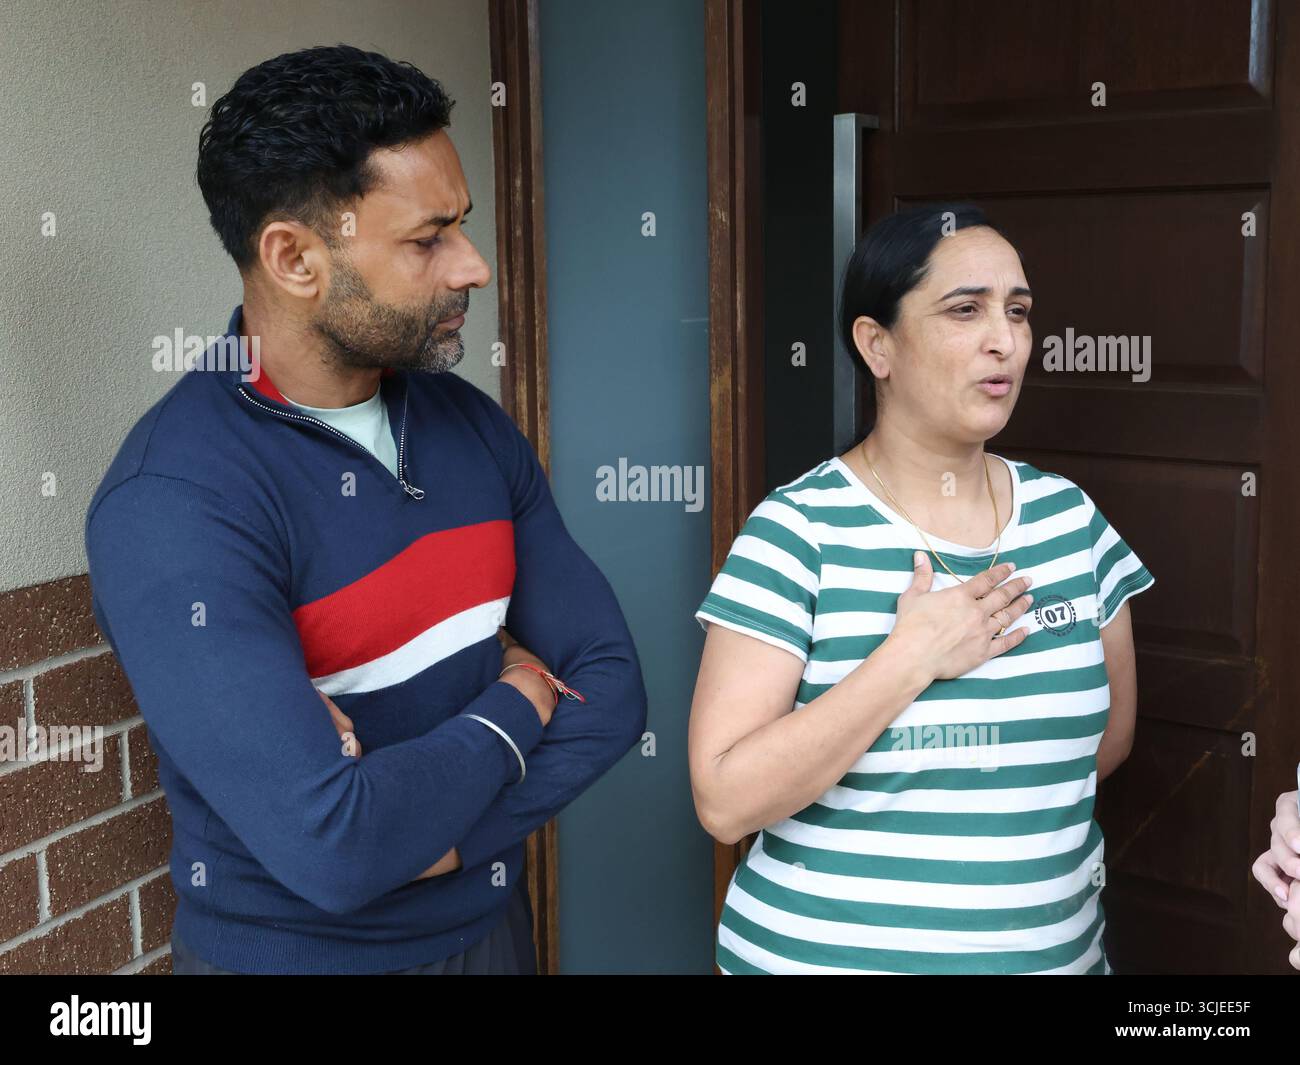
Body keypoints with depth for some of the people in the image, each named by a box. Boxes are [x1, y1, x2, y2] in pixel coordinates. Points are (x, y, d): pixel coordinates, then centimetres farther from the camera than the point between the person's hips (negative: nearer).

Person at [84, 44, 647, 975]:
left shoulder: (474, 425, -4)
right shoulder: (172, 504, -24)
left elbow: (610, 684, -5)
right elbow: (334, 850, -30)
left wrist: (442, 836, -19)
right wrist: (512, 708, -15)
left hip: (490, 925, 6)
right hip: (294, 947, -5)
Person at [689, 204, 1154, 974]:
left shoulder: (1069, 516, -2)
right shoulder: (798, 532, -16)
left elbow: (1110, 735, 10)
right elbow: (725, 803, -21)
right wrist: (911, 658, -25)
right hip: (823, 951, -4)